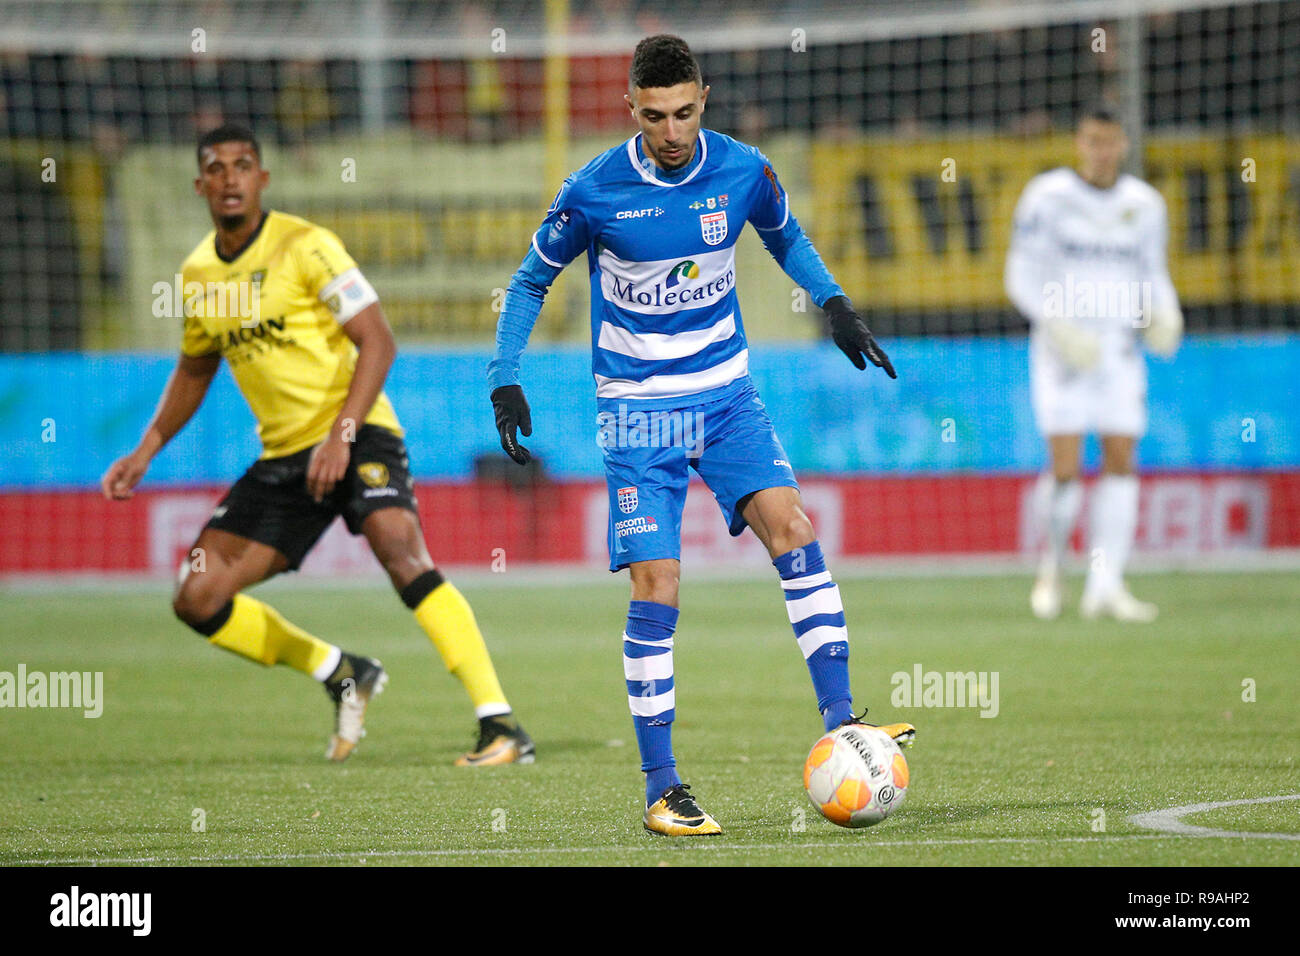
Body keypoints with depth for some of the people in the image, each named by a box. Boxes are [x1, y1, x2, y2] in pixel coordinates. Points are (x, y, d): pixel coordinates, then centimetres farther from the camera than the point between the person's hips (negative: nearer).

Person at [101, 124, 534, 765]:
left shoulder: (304, 246, -11)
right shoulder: (198, 275, 8)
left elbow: (377, 341, -16)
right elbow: (193, 371, 25)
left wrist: (342, 435, -26)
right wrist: (145, 452, 15)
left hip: (356, 434, -7)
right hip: (282, 457, 7)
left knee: (403, 557, -31)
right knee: (197, 600, -1)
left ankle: (500, 726, -33)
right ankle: (342, 675, 17)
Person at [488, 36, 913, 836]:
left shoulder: (743, 170, -5)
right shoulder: (595, 192, -12)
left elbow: (787, 238, 18)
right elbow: (531, 281, 3)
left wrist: (836, 303, 4)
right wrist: (506, 379, -5)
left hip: (726, 394, 3)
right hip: (638, 410, -3)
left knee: (793, 530, -18)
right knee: (657, 586, -10)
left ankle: (839, 723, -16)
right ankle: (662, 787, -3)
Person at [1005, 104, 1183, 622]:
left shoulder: (1144, 205, 7)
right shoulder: (1048, 197, -5)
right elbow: (1023, 276, -5)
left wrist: (1164, 316, -5)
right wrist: (1059, 326, -18)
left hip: (1120, 350, 4)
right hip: (1062, 348, -4)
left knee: (1121, 463, -4)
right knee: (1066, 470, -10)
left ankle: (1105, 587, -2)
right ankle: (1050, 568, 15)